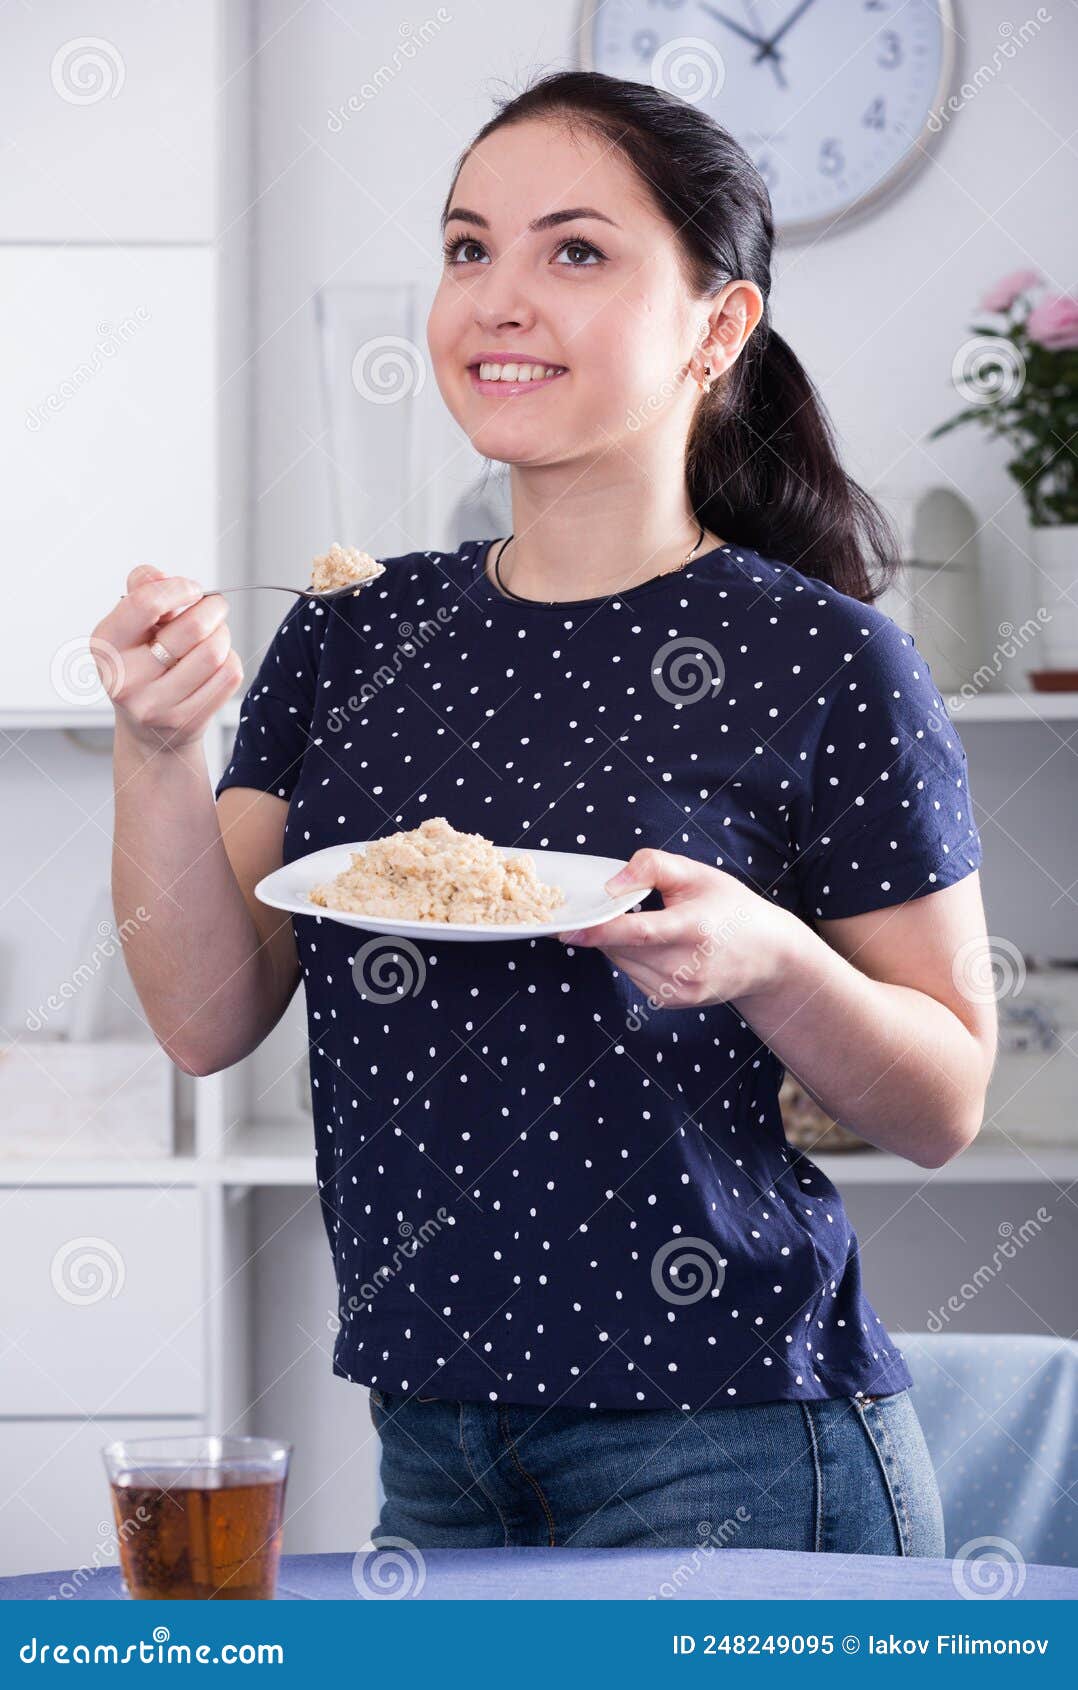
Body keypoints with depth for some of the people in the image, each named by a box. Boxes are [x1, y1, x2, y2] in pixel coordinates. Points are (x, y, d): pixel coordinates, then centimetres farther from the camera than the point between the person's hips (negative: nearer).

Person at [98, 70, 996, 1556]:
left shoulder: (824, 664, -9)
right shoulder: (351, 637, 4)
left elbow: (945, 1108, -5)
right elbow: (211, 1018, 0)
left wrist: (768, 960, -23)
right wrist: (155, 749, -14)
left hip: (723, 1448, -4)